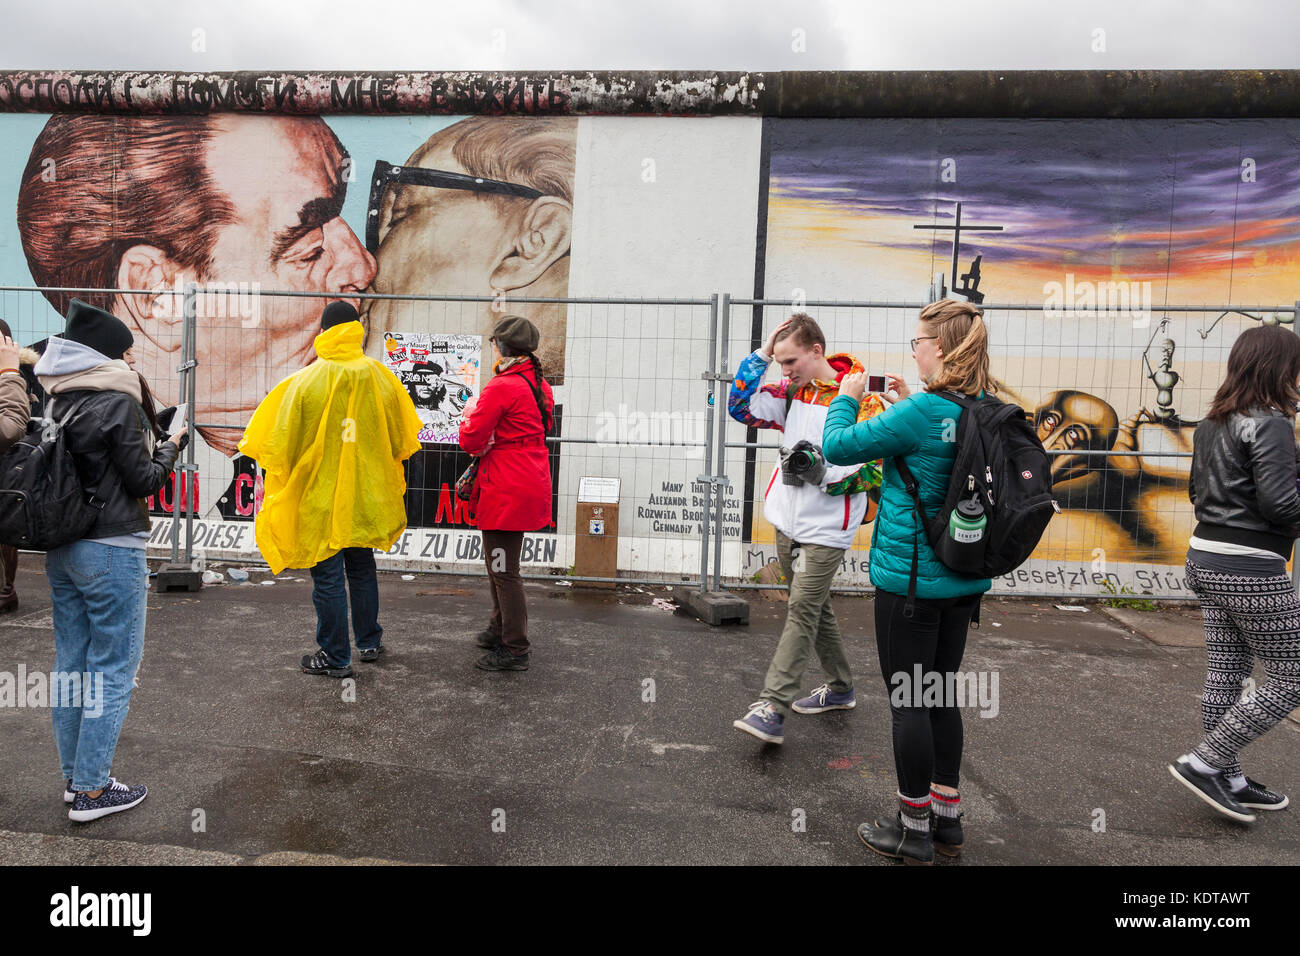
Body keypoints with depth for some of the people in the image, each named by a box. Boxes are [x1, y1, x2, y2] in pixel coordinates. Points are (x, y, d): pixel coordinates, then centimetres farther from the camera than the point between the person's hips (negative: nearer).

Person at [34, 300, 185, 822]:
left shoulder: (58, 402, 8)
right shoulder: (117, 402, -14)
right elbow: (143, 480, -12)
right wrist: (169, 446, 5)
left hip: (61, 549, 8)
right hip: (111, 552, -8)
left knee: (70, 665, 15)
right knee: (113, 671, 1)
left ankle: (75, 776, 27)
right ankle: (91, 791, 8)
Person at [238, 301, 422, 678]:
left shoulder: (305, 381, -14)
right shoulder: (380, 377, -4)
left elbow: (279, 444, -8)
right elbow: (402, 441, 5)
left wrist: (280, 481, 11)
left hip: (320, 498, -4)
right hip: (367, 495, 4)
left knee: (328, 576, 5)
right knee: (362, 568, 20)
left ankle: (336, 658, 15)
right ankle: (369, 642, 32)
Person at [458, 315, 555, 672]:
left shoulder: (500, 388, -17)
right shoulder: (540, 385, 10)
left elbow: (470, 440, -16)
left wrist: (469, 414, 5)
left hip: (506, 491, -10)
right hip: (530, 486, 10)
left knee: (503, 570, 0)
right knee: (497, 561, 23)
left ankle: (515, 650, 8)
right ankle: (500, 629, 38)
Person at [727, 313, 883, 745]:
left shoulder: (860, 397, -13)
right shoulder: (791, 392, 5)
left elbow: (877, 468, -12)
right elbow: (739, 406, 5)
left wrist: (825, 472, -23)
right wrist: (760, 356, -1)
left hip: (826, 528, -7)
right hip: (787, 520, 7)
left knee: (802, 611, -9)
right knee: (814, 606, 17)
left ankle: (771, 709, -9)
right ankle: (840, 688, 34)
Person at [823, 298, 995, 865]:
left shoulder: (924, 411, -20)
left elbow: (838, 445, -13)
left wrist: (847, 397, 4)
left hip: (910, 576, -8)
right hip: (964, 579, 8)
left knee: (907, 701, 5)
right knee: (940, 695, 18)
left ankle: (914, 830, 17)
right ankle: (947, 819, 29)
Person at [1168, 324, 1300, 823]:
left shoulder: (1212, 423, 10)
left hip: (1205, 557, 8)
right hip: (1251, 567, -8)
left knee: (1225, 674, 14)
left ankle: (1228, 780, 24)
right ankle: (1203, 762, 4)